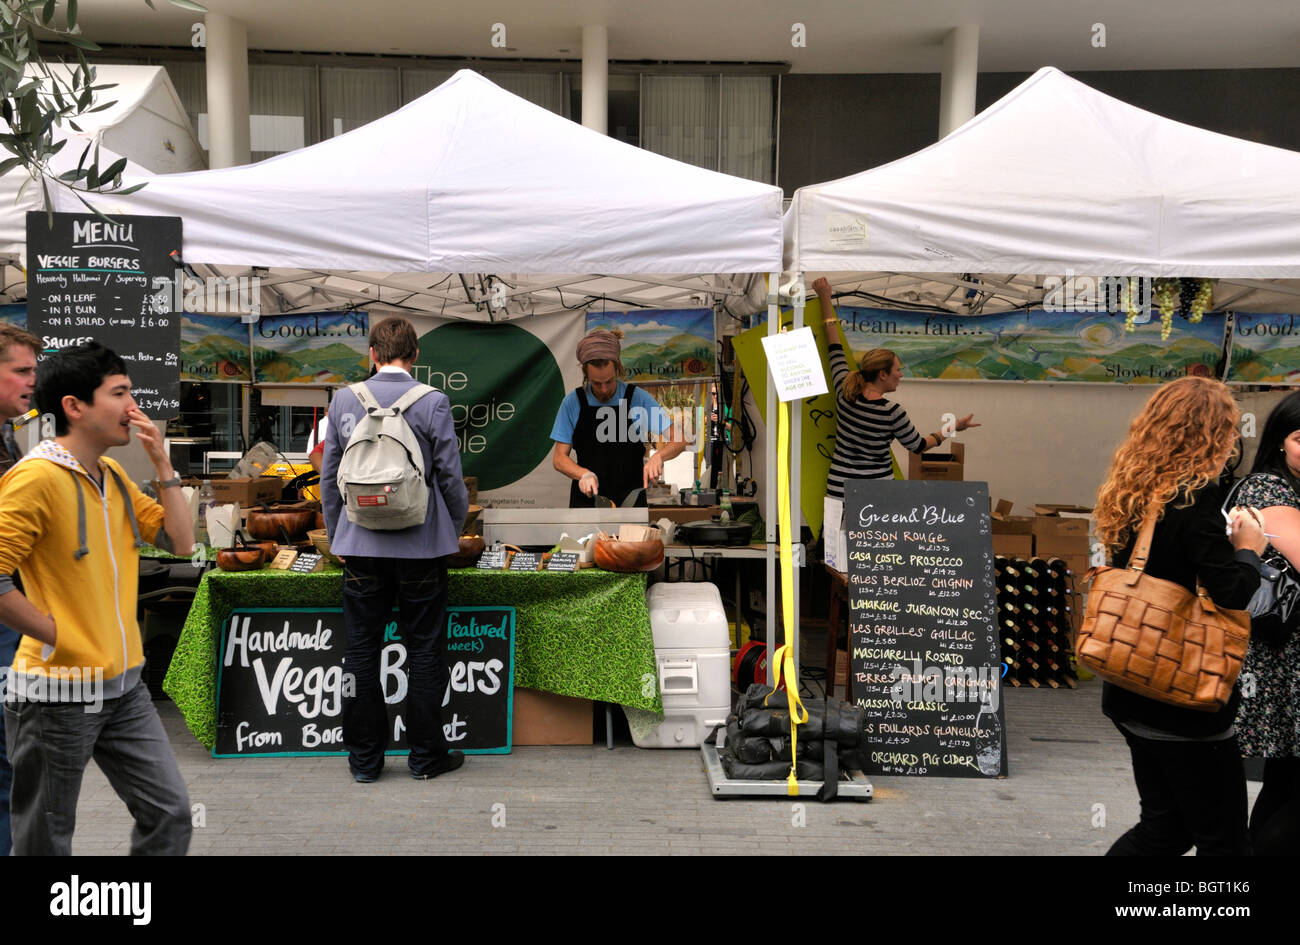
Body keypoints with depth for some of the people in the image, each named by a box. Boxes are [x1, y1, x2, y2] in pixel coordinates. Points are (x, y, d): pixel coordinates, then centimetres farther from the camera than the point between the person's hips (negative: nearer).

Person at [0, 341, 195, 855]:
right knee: (46, 841, 10)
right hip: (58, 690, -7)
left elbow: (180, 541, 8)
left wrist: (161, 461, 1)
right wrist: (54, 634, -14)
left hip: (124, 687, 7)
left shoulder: (115, 477, 9)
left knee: (170, 812, 9)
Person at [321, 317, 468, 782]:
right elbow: (449, 474, -5)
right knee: (423, 651, 8)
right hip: (422, 544, -2)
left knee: (362, 651, 11)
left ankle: (364, 758, 19)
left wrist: (336, 536, 17)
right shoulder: (433, 402, -8)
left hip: (360, 545, 2)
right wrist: (455, 528, 11)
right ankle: (425, 755, 17)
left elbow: (329, 475, 6)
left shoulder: (343, 400, 1)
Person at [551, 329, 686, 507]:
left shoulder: (638, 398, -2)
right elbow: (559, 458, 3)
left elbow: (678, 441, -3)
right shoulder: (573, 403, 1)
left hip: (631, 499, 0)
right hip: (587, 500, 1)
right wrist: (584, 474, -17)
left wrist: (658, 456, -24)